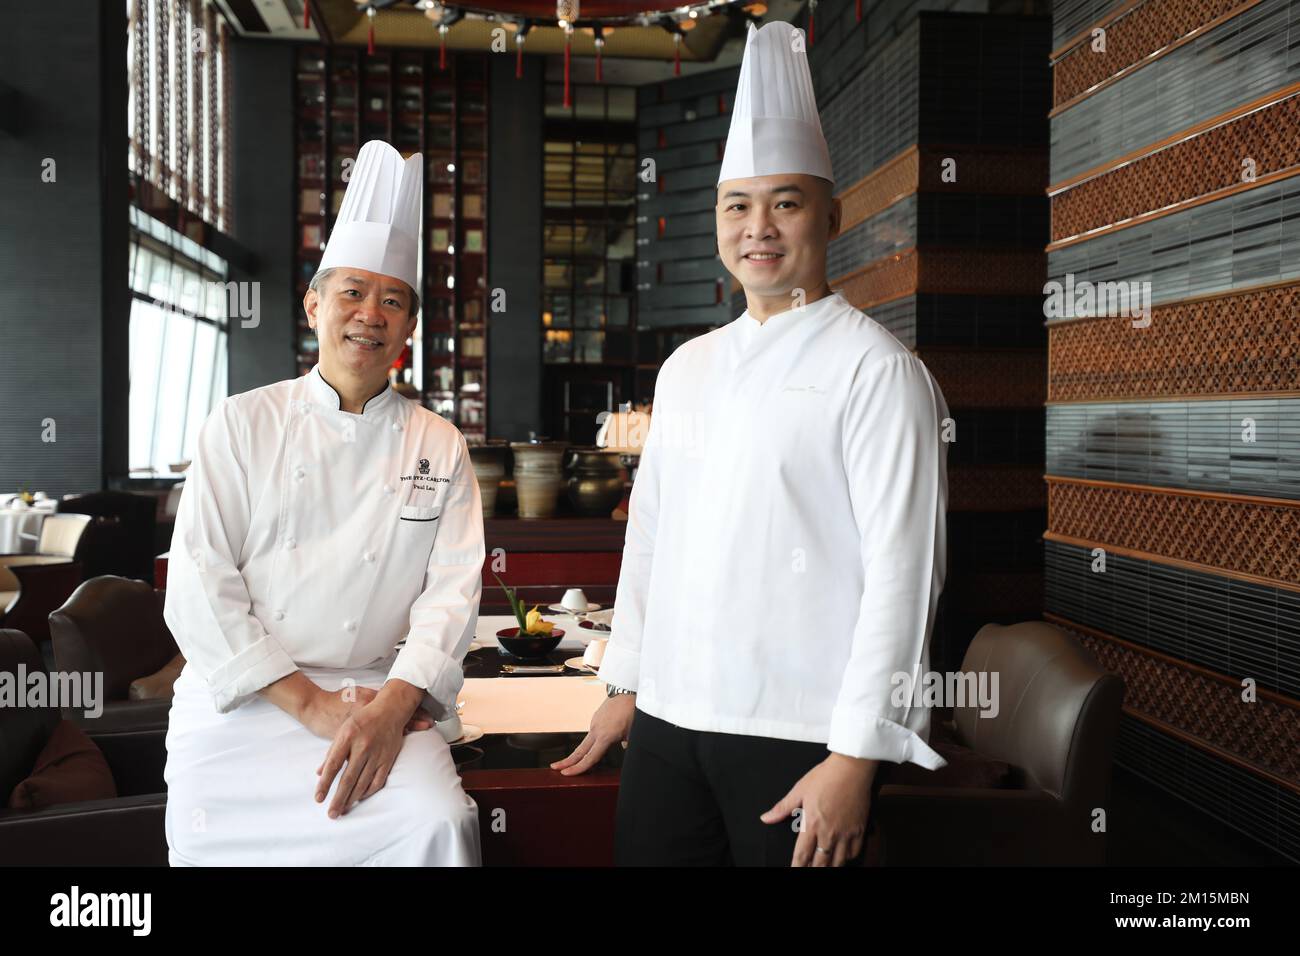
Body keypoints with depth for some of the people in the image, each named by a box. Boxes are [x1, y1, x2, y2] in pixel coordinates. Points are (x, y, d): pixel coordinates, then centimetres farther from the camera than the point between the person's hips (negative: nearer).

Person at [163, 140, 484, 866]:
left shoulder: (440, 447, 8)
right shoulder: (243, 425, 5)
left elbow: (453, 591, 0)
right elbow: (199, 587, -2)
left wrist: (392, 704, -17)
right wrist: (310, 704, -10)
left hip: (381, 696, 0)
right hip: (240, 701, 1)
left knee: (437, 824, -25)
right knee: (215, 839, -14)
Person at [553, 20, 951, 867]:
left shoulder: (876, 369, -7)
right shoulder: (687, 368, 12)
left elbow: (902, 569, -12)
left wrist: (857, 756, -14)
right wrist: (626, 683, 16)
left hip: (802, 732, -5)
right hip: (668, 717, 6)